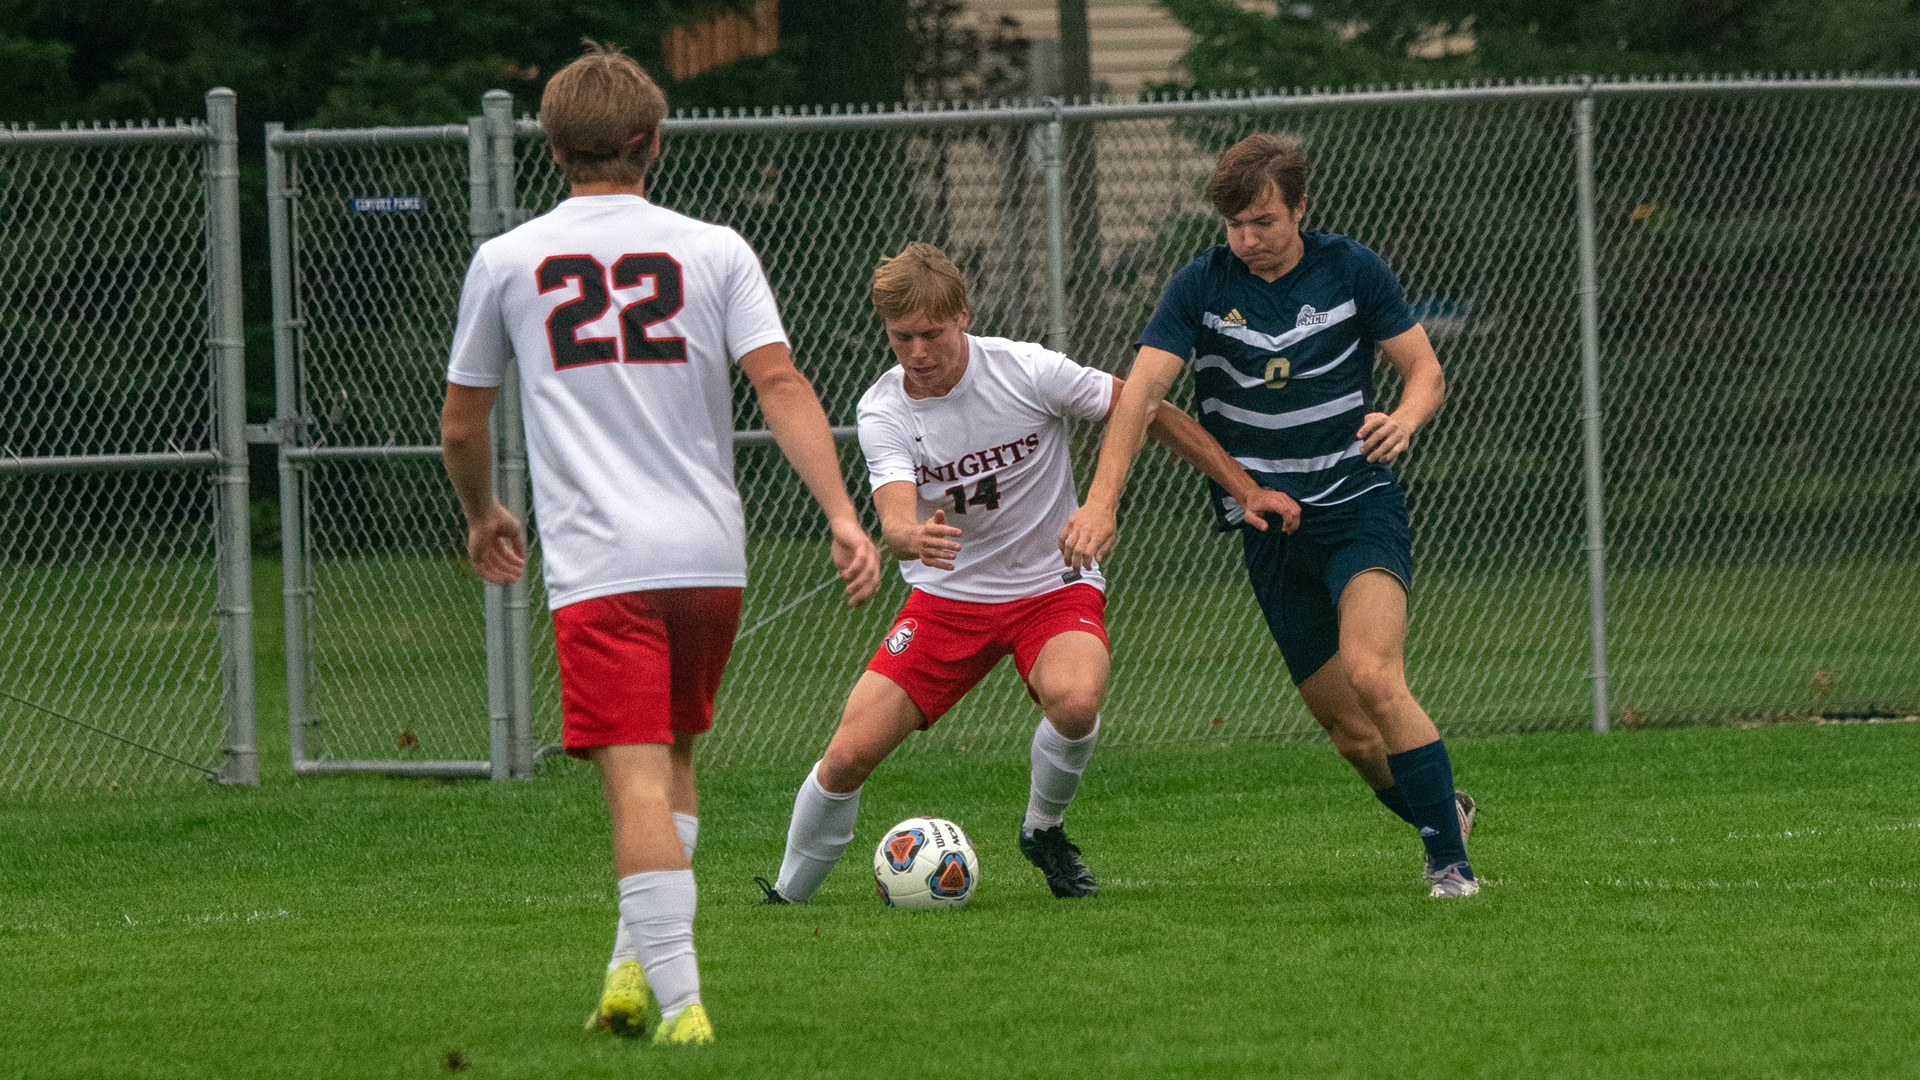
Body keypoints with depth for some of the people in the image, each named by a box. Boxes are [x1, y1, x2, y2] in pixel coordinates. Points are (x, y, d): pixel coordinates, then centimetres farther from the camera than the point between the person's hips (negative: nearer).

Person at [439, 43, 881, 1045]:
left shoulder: (506, 261, 6)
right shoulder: (714, 250, 6)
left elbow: (460, 424, 16)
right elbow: (779, 383, -5)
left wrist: (482, 514, 34)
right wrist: (842, 516, -9)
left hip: (597, 560, -2)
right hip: (711, 550, 2)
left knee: (636, 776, -8)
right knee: (671, 755, 21)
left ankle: (677, 1000, -18)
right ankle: (638, 962, 11)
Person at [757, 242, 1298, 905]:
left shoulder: (1025, 371, -15)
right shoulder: (882, 412, -11)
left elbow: (1149, 414, -5)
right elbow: (894, 520, -27)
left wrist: (1247, 489, -5)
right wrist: (912, 537, -53)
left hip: (1052, 584, -1)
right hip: (946, 595, 1)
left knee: (1074, 699, -34)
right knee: (848, 756, -10)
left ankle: (1044, 830, -4)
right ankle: (787, 895, 15)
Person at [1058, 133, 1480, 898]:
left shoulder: (1351, 271, -3)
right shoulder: (1202, 286, -2)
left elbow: (1425, 369, 4)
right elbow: (1141, 390, -11)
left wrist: (1404, 420, -20)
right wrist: (1101, 503, -24)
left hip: (1359, 506, -3)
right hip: (1270, 529, 3)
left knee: (1371, 675, -25)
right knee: (1349, 731, 3)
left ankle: (1450, 863, -19)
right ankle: (1439, 811, 30)